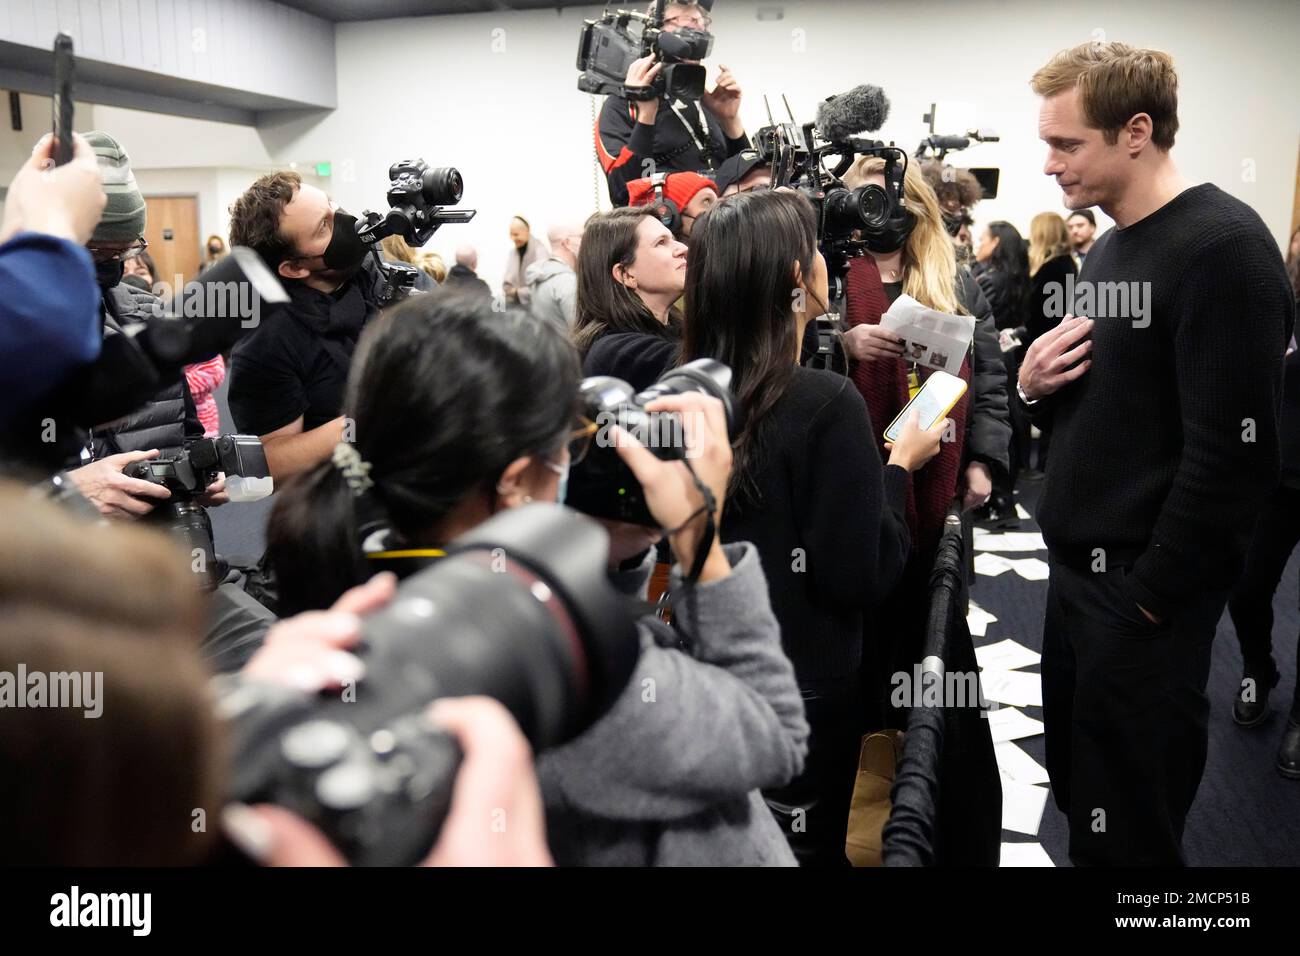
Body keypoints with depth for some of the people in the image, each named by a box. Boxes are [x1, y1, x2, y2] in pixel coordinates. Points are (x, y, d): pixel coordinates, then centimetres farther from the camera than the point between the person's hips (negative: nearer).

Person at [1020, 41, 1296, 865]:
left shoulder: (1221, 249, -17)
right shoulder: (1109, 248, 11)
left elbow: (1233, 453, -21)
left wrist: (1150, 597, -17)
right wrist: (1033, 384, -2)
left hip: (1144, 589, -8)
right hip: (1079, 570, 9)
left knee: (1127, 830, 6)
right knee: (1078, 797, 19)